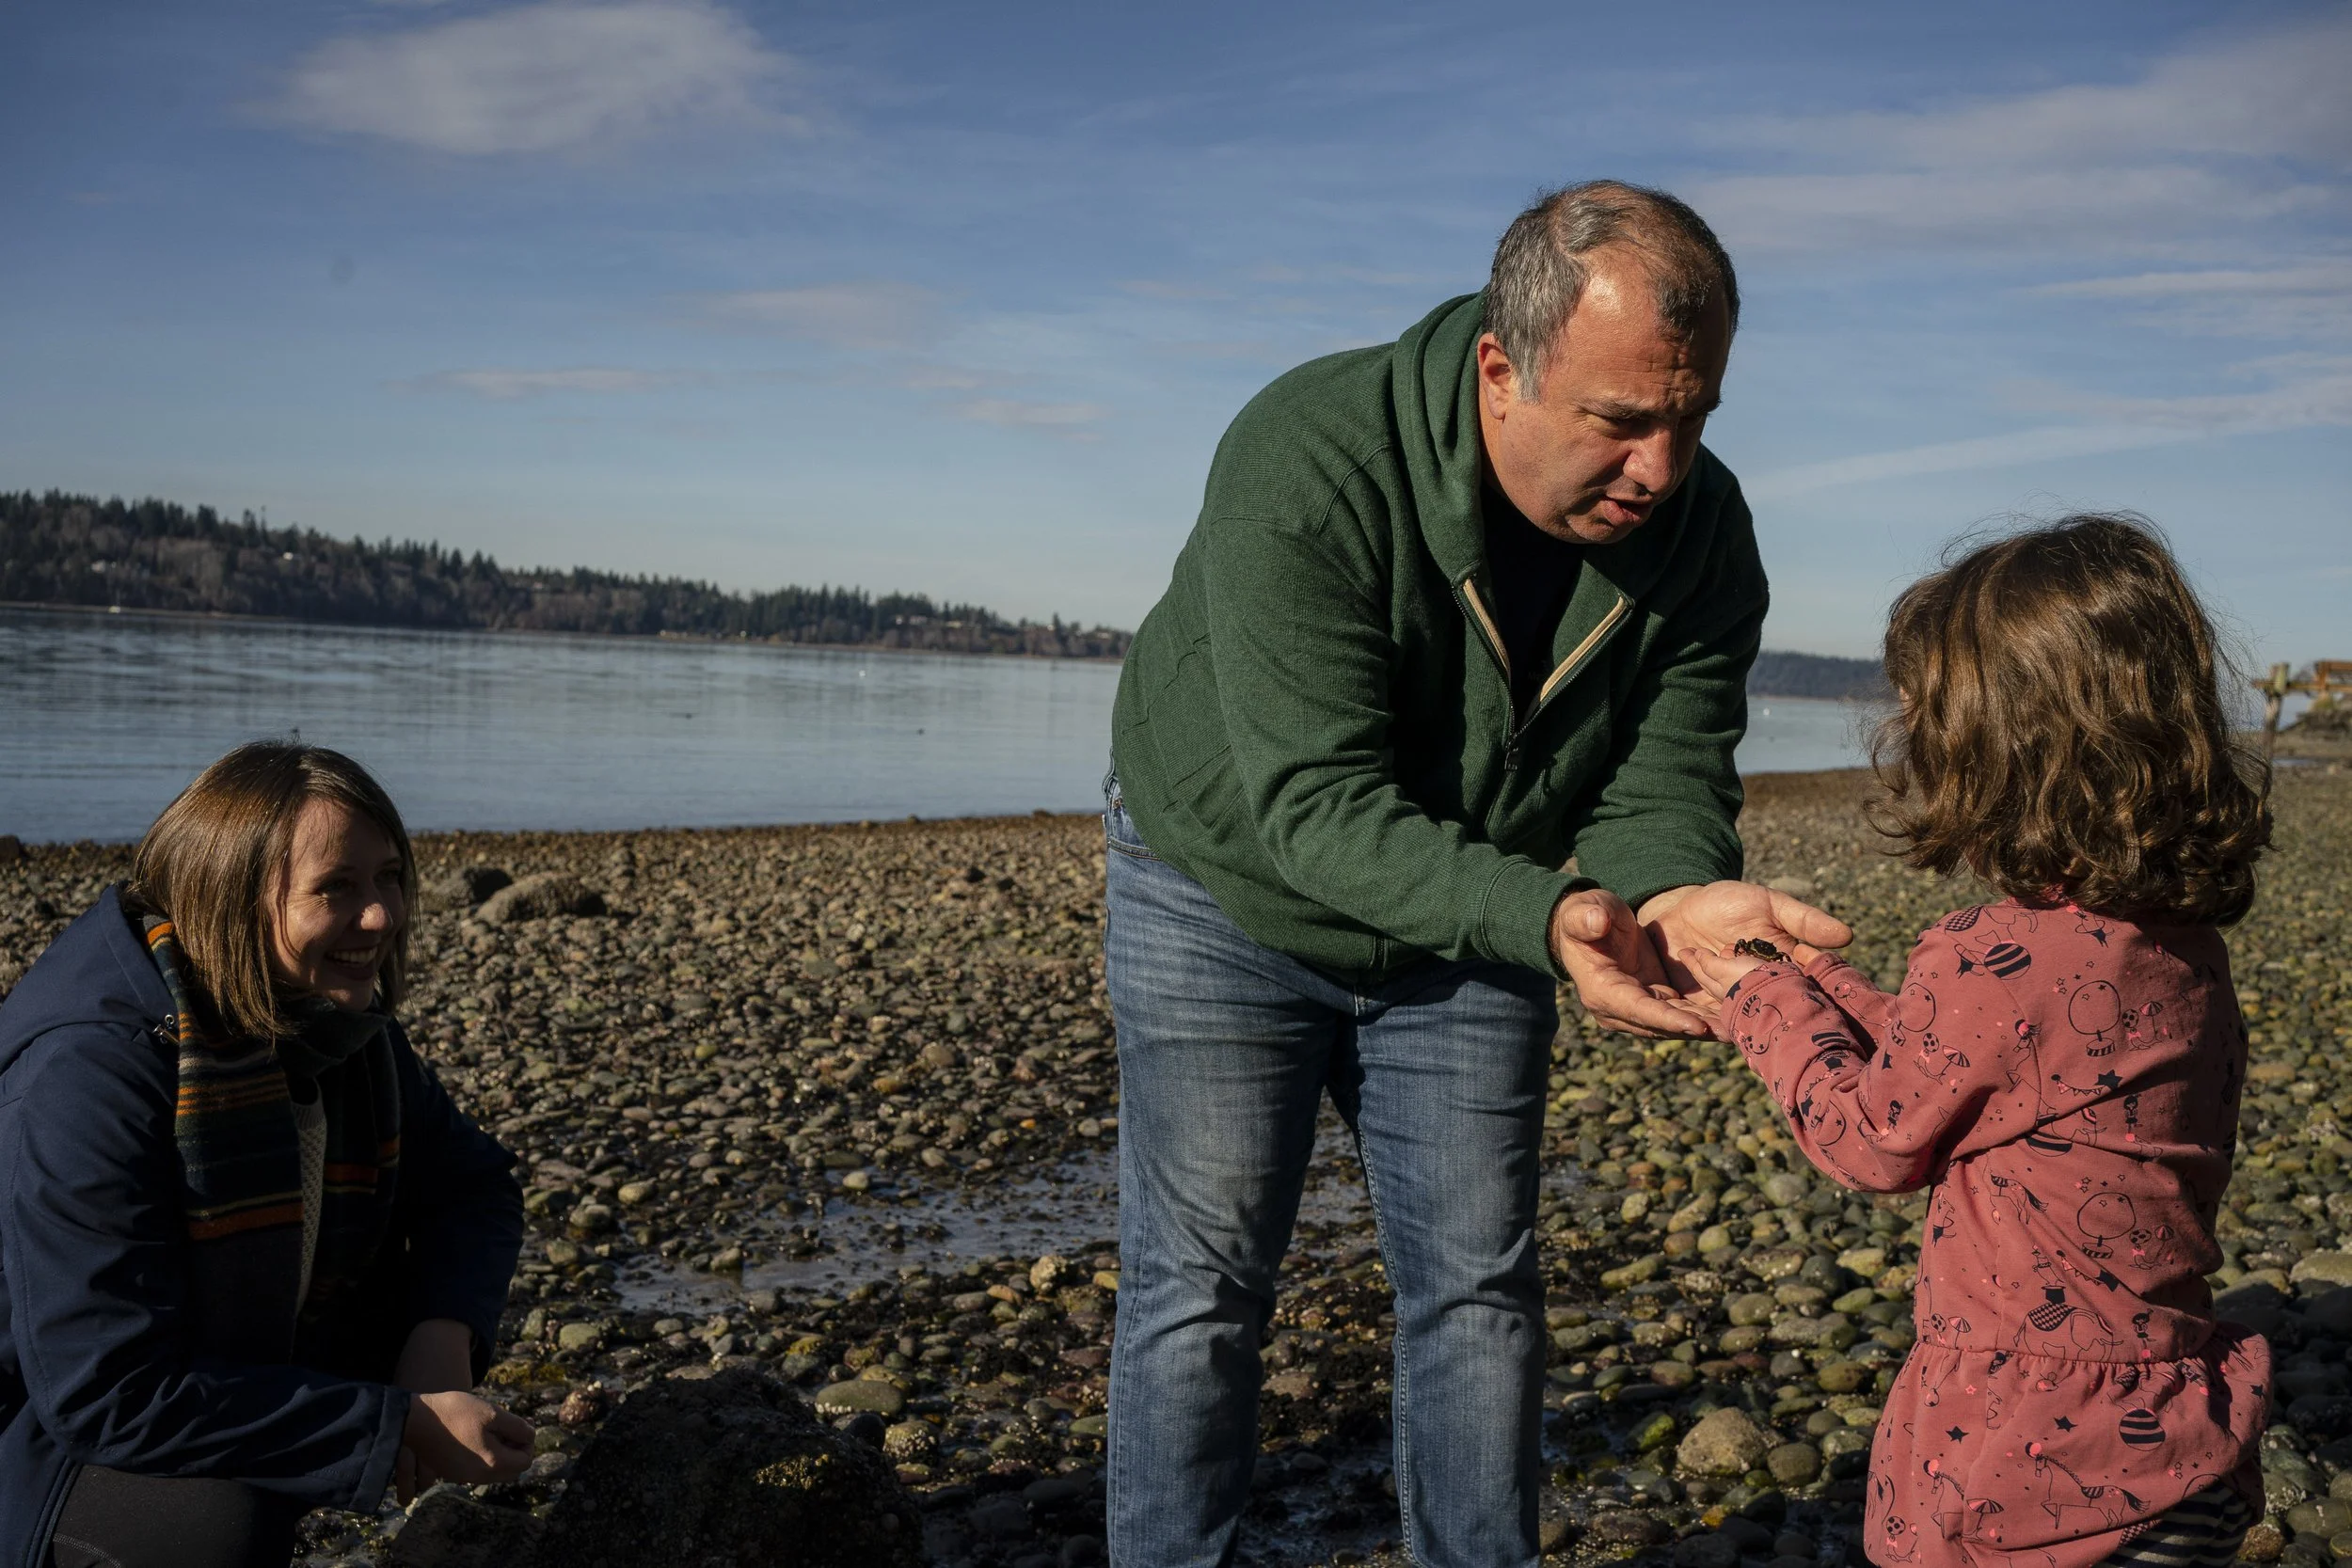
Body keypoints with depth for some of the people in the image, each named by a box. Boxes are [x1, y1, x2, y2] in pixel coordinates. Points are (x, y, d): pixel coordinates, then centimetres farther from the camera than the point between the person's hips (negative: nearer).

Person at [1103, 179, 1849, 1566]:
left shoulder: (1701, 528, -18)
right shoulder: (1306, 463, -33)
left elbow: (1663, 783, -16)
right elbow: (1318, 803, -36)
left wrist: (1670, 902, -41)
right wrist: (1549, 917, -50)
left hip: (1472, 920, 4)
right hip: (1232, 894, -3)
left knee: (1480, 1291, 8)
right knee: (1200, 1291, 1)